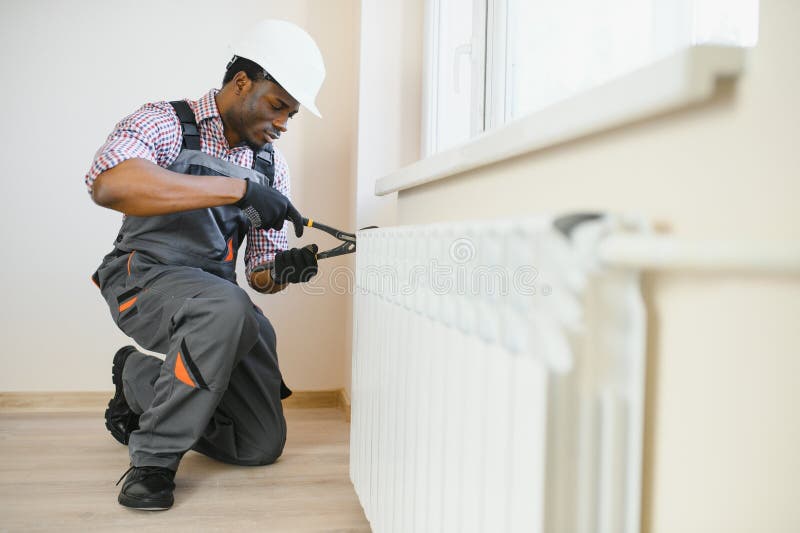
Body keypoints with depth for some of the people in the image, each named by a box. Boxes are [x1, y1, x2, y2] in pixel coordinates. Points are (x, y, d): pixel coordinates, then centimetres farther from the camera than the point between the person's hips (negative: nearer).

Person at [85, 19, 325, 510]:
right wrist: (238, 189, -36)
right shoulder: (165, 122, -8)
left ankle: (142, 380, 23)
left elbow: (260, 273, 9)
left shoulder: (272, 166, 8)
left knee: (262, 446, 2)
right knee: (226, 308, -39)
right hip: (143, 278, -6)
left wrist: (282, 269, -17)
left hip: (219, 295, 6)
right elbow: (109, 184, -32)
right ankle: (153, 457, -18)